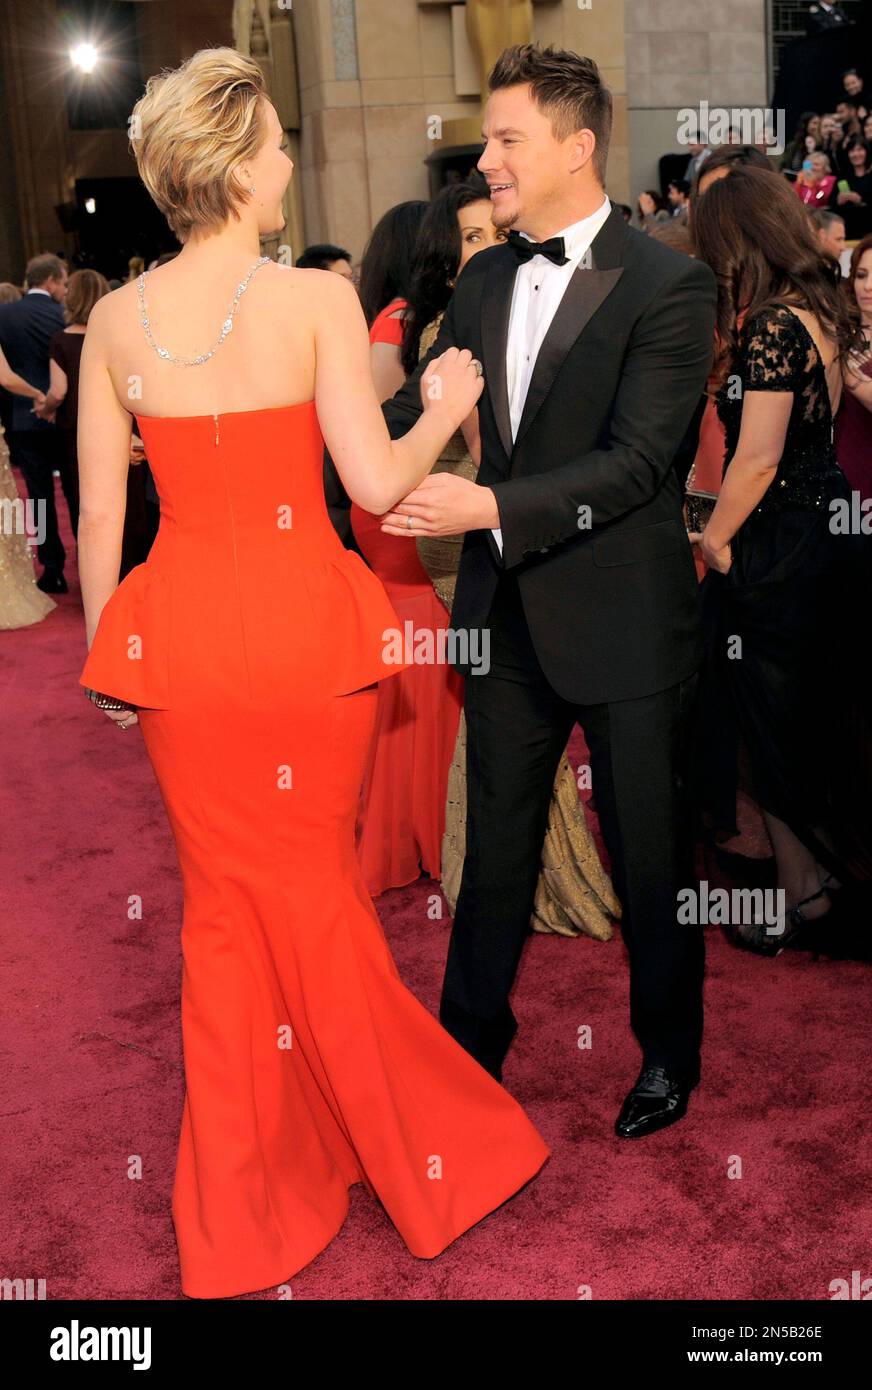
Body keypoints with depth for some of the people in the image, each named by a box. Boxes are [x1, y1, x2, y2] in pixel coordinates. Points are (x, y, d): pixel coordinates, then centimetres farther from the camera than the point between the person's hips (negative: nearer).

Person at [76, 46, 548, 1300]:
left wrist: (102, 645, 16)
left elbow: (100, 516, 3)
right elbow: (376, 482, -11)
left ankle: (239, 1207, 27)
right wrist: (446, 406, 8)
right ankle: (405, 1149, 33)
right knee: (317, 885, 15)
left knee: (222, 901, 15)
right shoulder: (317, 298, -10)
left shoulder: (117, 319, 0)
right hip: (306, 628, -2)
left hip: (179, 632, 3)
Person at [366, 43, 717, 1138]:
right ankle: (472, 1037, 33)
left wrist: (488, 506, -29)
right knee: (495, 841, 16)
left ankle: (669, 1051, 32)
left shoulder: (668, 286, -12)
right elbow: (411, 410, 9)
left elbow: (635, 462, -20)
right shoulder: (484, 281, 8)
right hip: (507, 612, 5)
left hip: (623, 622, -5)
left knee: (647, 849, 10)